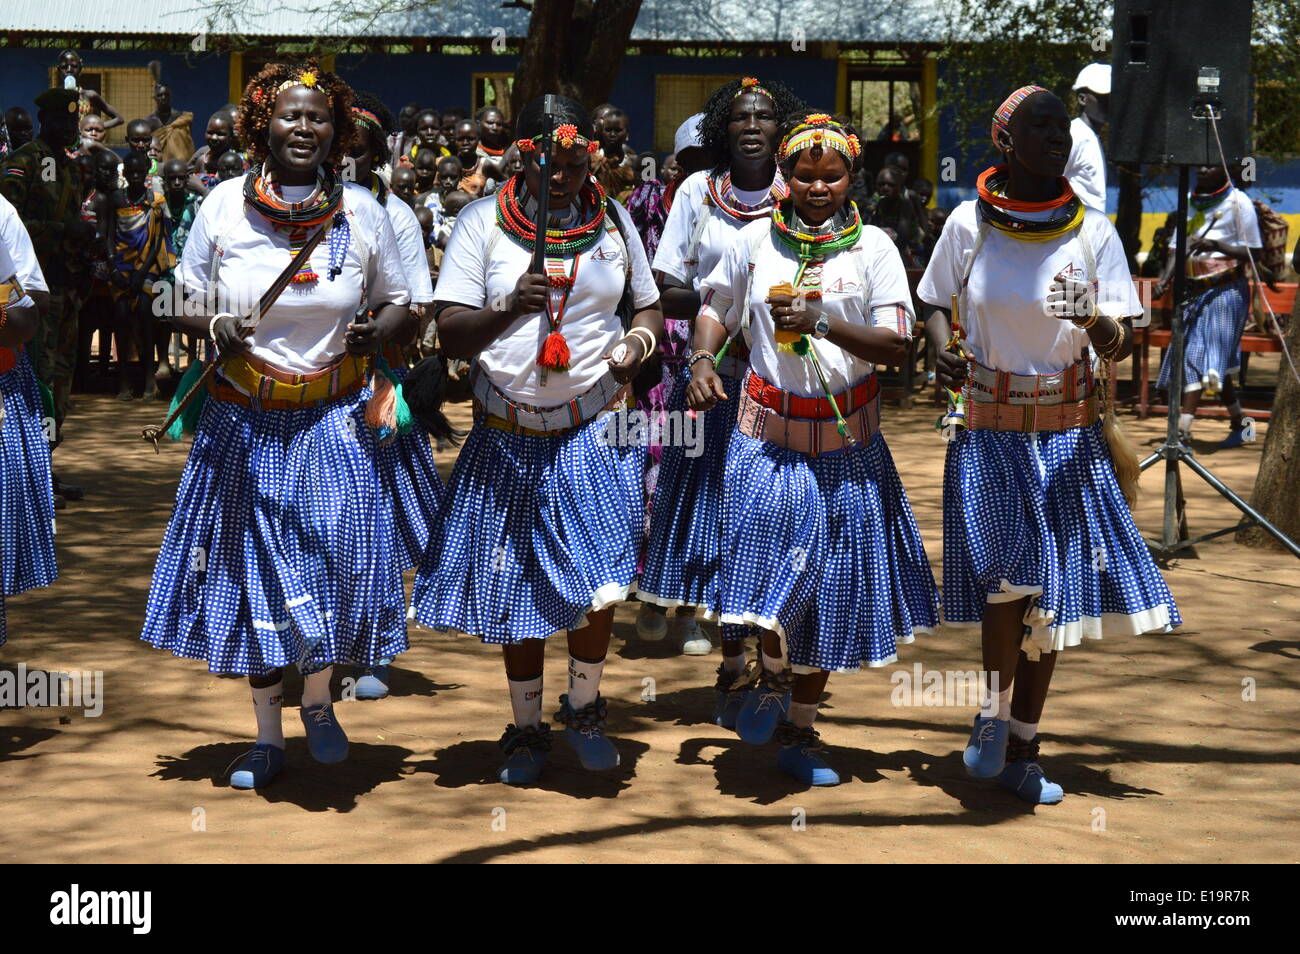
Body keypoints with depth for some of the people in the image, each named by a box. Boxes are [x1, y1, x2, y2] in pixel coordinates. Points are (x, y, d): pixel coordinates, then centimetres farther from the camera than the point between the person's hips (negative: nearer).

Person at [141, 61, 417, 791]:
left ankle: (320, 699, 22)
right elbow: (186, 303, 5)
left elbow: (401, 306, 8)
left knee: (337, 560, -7)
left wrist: (378, 333, -14)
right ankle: (268, 737, 23)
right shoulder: (223, 206, -3)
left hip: (335, 421, 0)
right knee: (255, 572, 8)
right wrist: (213, 328, -17)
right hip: (245, 423, 0)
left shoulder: (363, 209, -1)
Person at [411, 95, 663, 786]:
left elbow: (648, 307, 17)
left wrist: (636, 343, -7)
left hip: (593, 430, 0)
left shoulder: (614, 222, 5)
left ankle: (584, 707, 13)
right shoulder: (482, 223, -3)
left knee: (600, 579, -13)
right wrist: (510, 306, -27)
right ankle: (526, 729, 27)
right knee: (518, 591, 9)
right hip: (509, 437, 0)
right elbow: (449, 334, -8)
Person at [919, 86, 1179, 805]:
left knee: (1050, 592, 6)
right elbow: (936, 305, 11)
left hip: (1068, 434, 2)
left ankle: (1020, 750, 18)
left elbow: (1120, 347, -4)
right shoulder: (969, 224, -3)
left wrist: (1097, 322, -27)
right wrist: (945, 353, -10)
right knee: (1009, 568, -19)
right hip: (988, 429, -2)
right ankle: (995, 714, 5)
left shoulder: (1094, 232, -2)